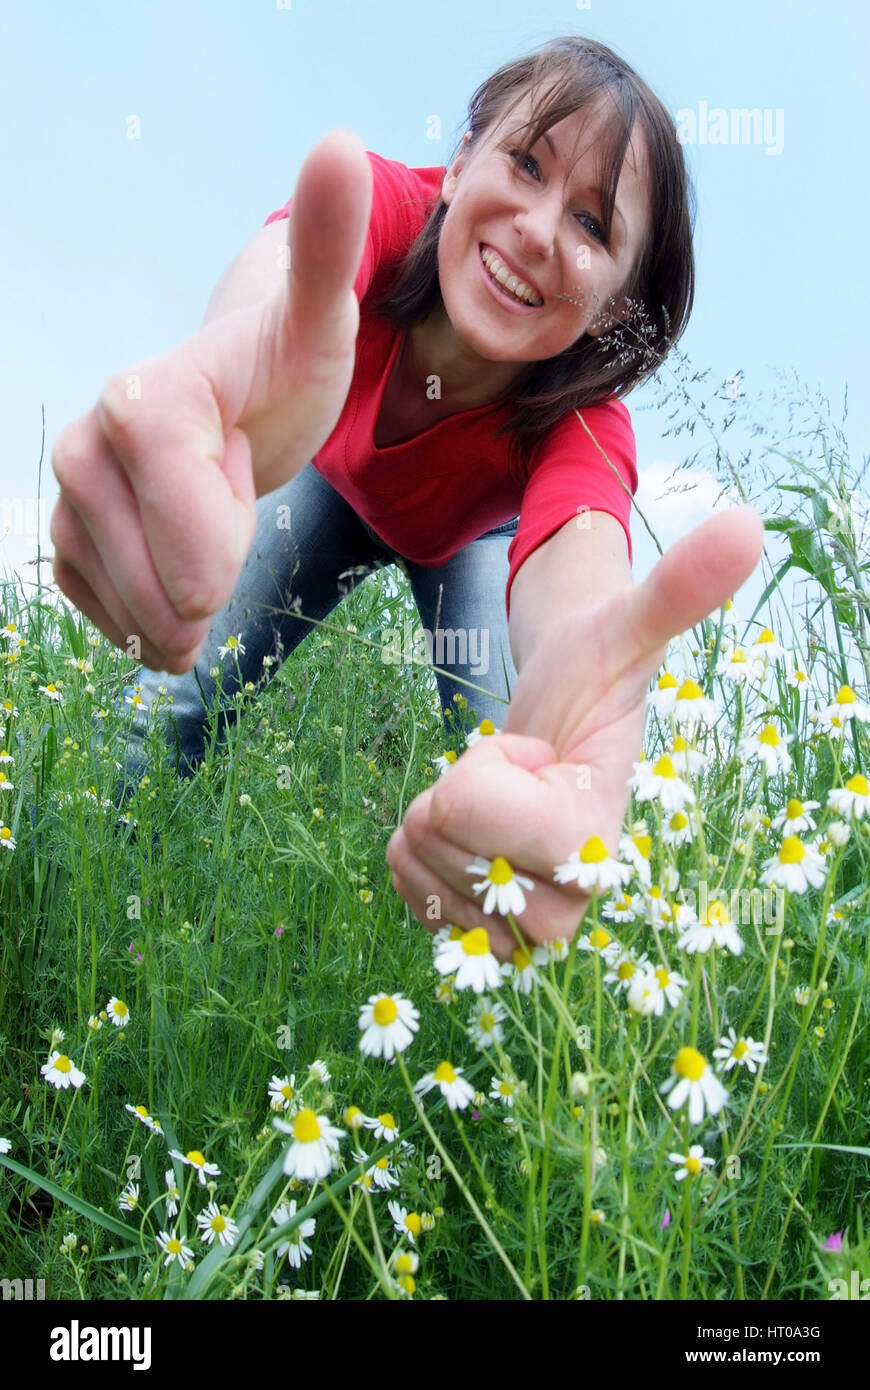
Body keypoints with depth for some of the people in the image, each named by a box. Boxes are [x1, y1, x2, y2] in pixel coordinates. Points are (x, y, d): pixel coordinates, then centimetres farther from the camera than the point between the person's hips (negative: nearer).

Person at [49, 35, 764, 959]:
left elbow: (575, 558, -60)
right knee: (171, 703, -9)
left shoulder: (580, 427, -39)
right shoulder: (390, 209, -37)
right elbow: (285, 260, -59)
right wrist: (247, 337, -85)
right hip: (331, 481, 1)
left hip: (476, 534, 0)